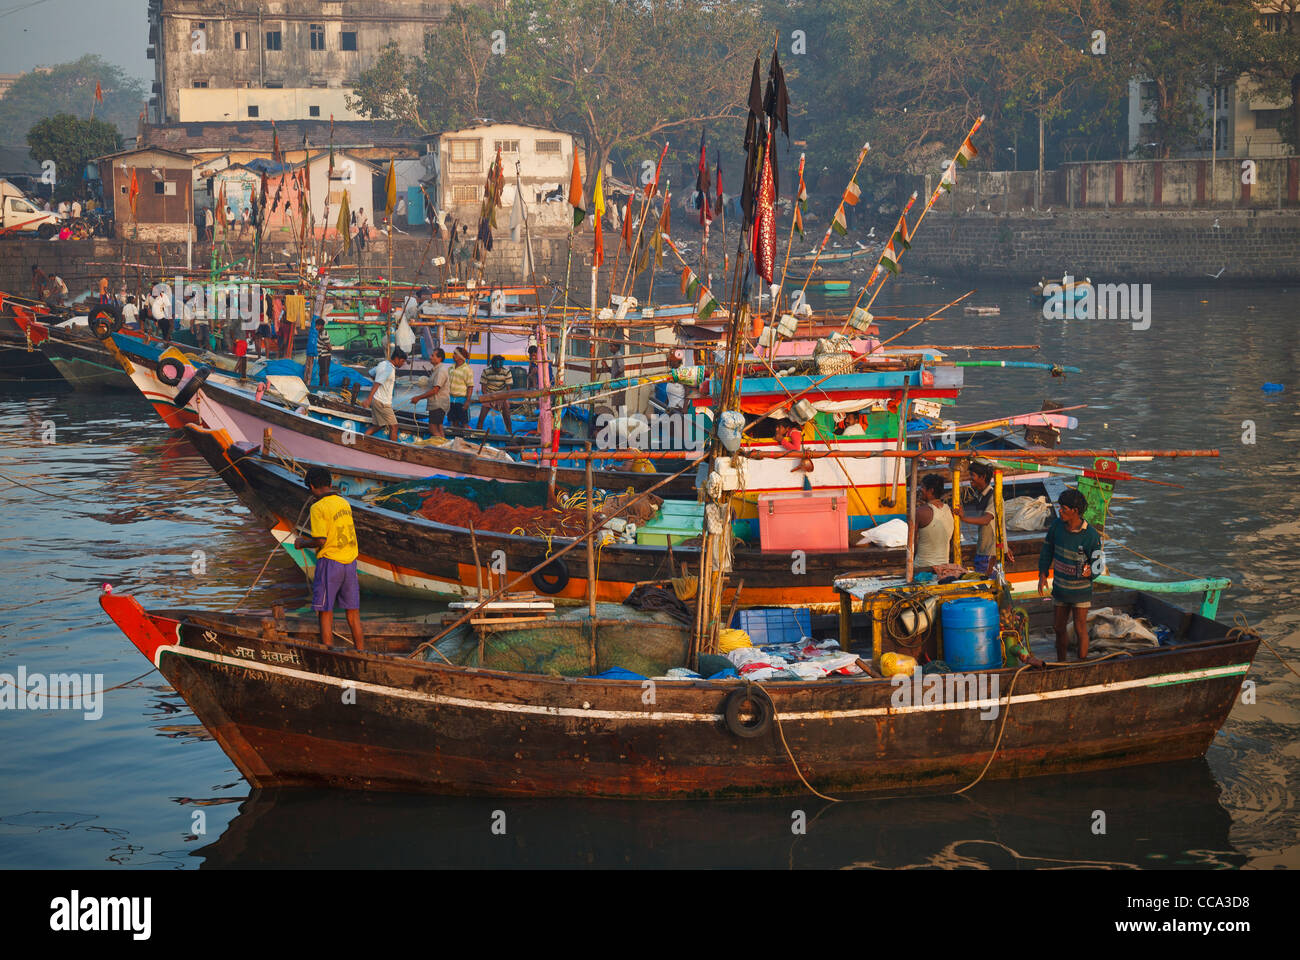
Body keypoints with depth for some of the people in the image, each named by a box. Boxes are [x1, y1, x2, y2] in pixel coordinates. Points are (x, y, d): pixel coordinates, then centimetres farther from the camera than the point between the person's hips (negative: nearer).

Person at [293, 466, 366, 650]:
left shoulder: (318, 508, -12)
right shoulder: (344, 503, 9)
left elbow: (321, 541, -18)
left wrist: (302, 543, 1)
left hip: (329, 561, -6)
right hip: (350, 562, 6)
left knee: (325, 614, 2)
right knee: (353, 614, 11)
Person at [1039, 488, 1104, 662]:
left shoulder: (1091, 535, -20)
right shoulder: (1058, 525, -7)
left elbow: (1099, 564, -12)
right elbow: (1047, 549, 8)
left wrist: (1090, 572, -34)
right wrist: (1043, 574, 2)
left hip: (1080, 590, -5)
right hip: (1060, 589, 5)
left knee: (1080, 630, 0)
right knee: (1059, 629, 14)